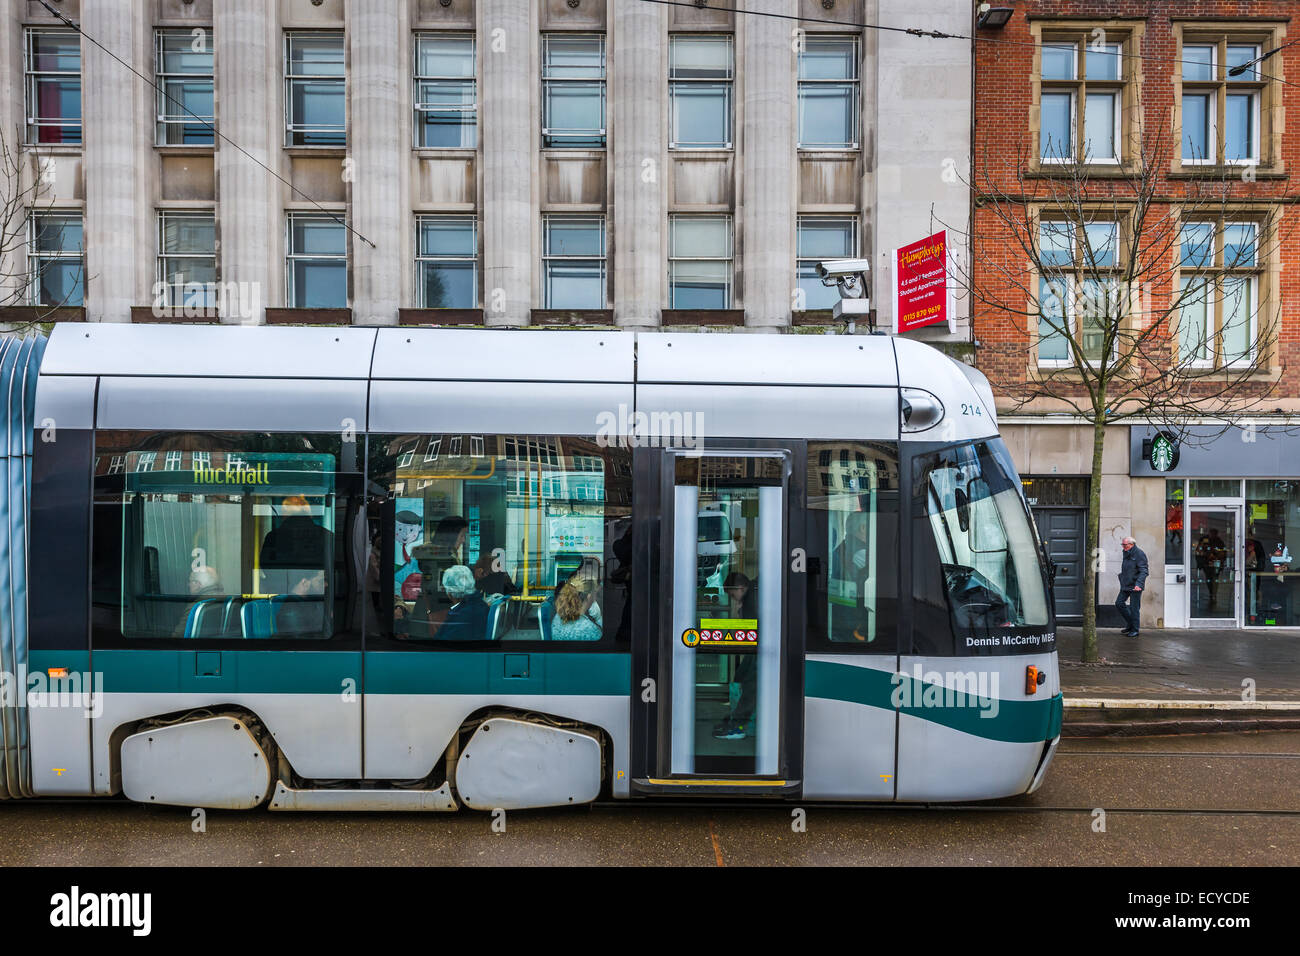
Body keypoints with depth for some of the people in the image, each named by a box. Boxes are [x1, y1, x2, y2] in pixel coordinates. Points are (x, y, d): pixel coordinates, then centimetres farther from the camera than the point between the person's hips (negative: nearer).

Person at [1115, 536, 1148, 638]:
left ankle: (1135, 630, 8)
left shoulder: (1139, 554, -12)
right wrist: (1121, 579, 20)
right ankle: (1130, 624, 20)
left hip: (1135, 586, -8)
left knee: (1134, 608, -2)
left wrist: (1138, 584, -27)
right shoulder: (1126, 553, 13)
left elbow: (1143, 571, -18)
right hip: (1125, 586, 8)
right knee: (1119, 603, 5)